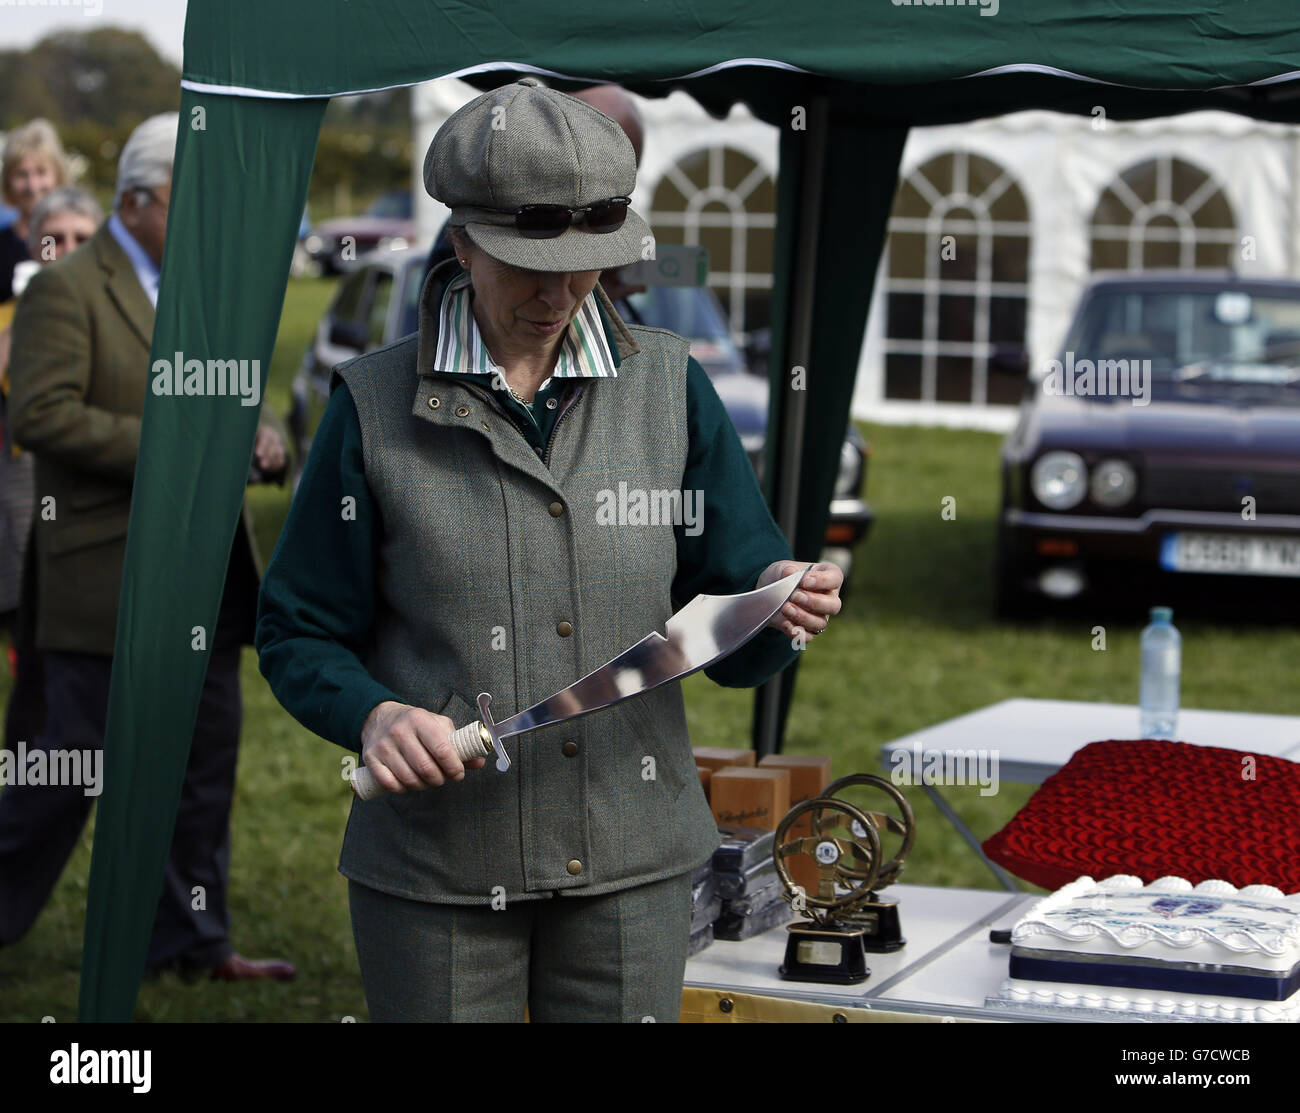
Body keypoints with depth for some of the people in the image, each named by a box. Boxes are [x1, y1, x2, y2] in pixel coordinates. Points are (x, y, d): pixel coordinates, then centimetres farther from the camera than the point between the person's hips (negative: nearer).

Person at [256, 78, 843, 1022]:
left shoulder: (668, 385, 5)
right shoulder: (376, 406, -2)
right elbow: (299, 634, 0)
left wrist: (776, 605, -17)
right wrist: (373, 715, -20)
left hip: (631, 868, 2)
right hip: (433, 872, -2)